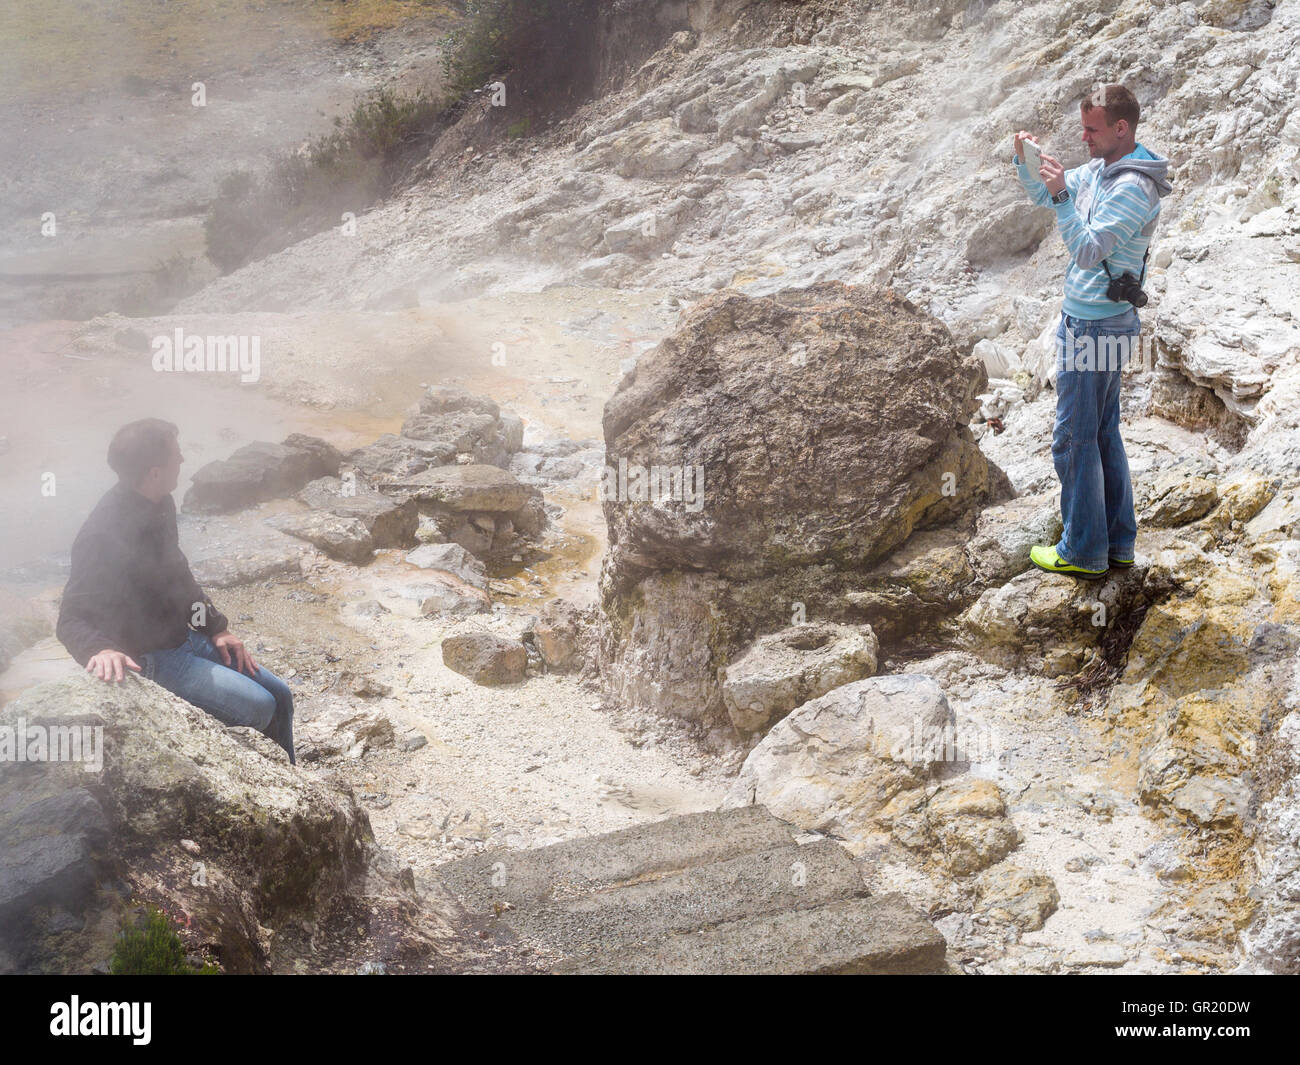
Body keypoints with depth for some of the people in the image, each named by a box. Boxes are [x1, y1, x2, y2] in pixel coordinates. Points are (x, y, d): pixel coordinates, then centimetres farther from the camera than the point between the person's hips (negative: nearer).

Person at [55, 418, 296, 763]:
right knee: (258, 706, -18)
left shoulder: (159, 506, 3)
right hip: (147, 660, -9)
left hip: (183, 636, 9)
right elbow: (72, 619, -24)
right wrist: (101, 650, -45)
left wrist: (216, 628, 11)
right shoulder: (103, 536, -26)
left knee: (279, 695, 6)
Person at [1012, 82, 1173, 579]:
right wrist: (1025, 161, 2)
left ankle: (1084, 553, 6)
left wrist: (1061, 195, -36)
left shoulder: (1133, 187, -21)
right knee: (1104, 433, 15)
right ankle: (1117, 544, 24)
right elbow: (1042, 196, 21)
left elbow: (1088, 252, -28)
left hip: (1093, 328, -10)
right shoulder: (1099, 170, 9)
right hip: (1089, 319, 10)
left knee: (1074, 439, -3)